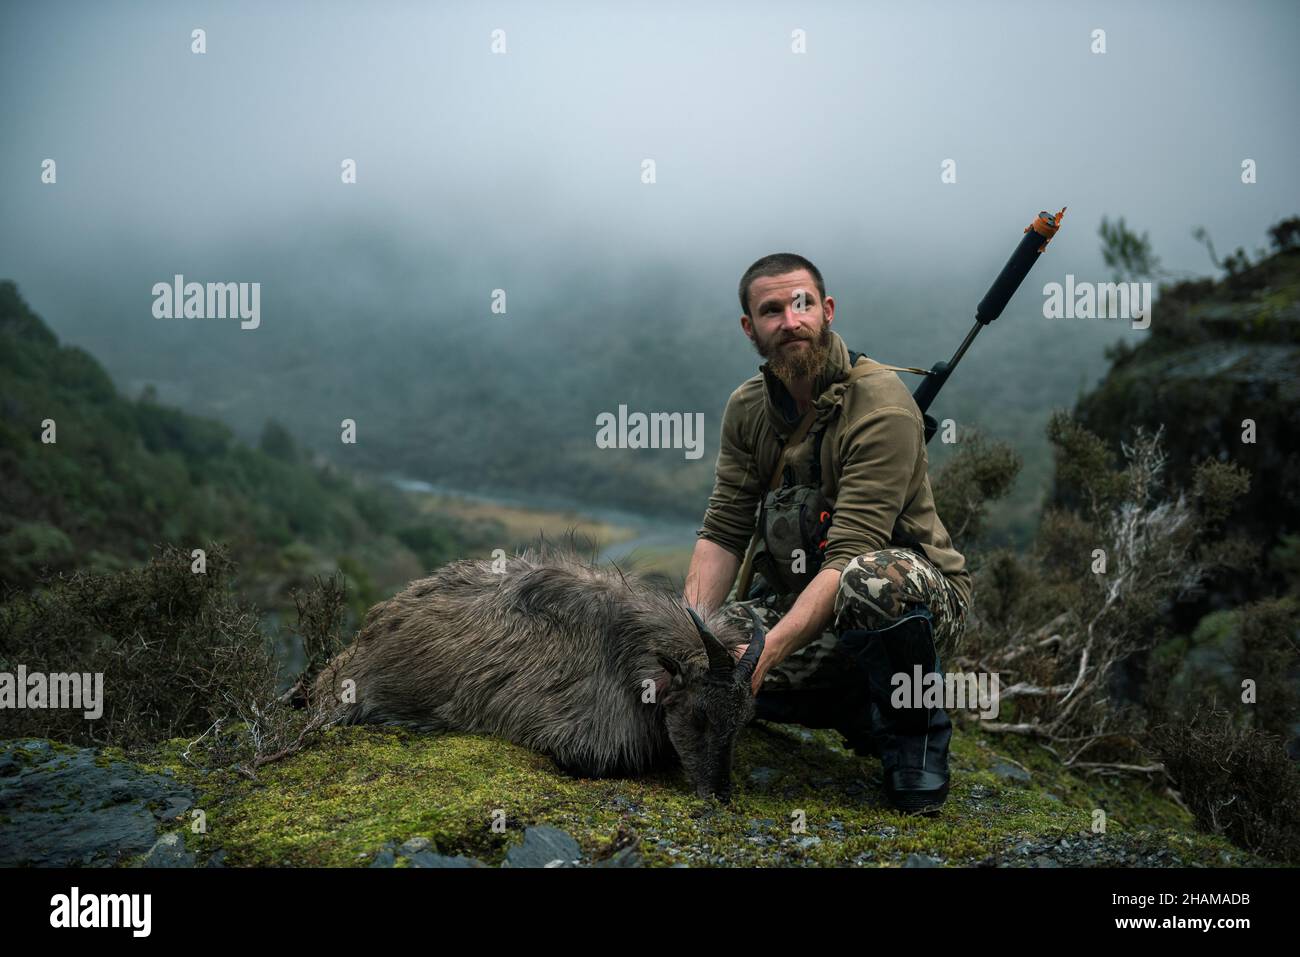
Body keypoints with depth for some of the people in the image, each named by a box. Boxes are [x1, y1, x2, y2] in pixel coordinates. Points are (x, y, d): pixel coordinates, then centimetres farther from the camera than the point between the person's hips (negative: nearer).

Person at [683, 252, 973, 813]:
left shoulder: (883, 405, -20)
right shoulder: (746, 408, 1)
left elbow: (849, 557, -28)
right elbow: (722, 533, -2)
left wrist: (770, 648, -38)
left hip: (917, 599, -6)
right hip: (794, 598, 6)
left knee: (883, 578, -42)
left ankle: (916, 739, -10)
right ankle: (857, 714, 7)